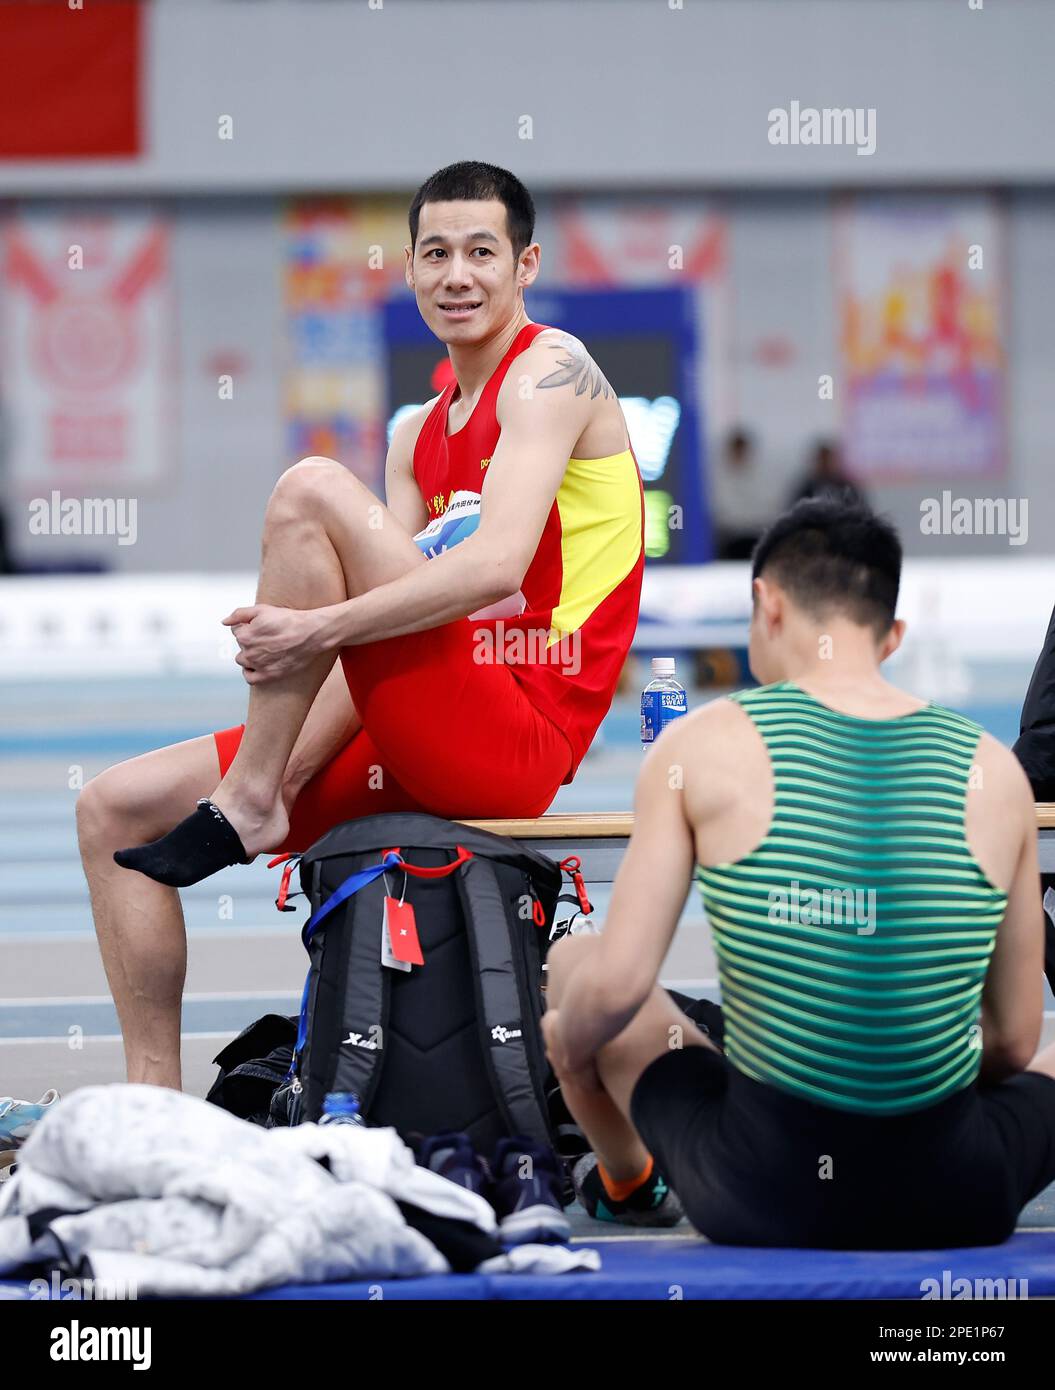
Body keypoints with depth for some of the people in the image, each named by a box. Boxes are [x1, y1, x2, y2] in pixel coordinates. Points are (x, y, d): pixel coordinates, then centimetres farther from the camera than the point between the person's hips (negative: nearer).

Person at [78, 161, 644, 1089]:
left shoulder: (551, 370, -4)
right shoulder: (423, 434, 22)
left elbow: (496, 566, -21)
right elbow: (381, 619, 12)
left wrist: (316, 630, -24)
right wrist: (291, 766, -5)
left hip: (518, 741, -9)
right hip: (420, 748, 9)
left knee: (313, 489, -23)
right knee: (115, 809, 4)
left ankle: (244, 805, -16)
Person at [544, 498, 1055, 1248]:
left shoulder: (706, 744, -6)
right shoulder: (993, 771, 0)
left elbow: (616, 986, -10)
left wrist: (567, 1034, 13)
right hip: (954, 1204, 1)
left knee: (573, 962, 27)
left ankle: (626, 1181, 55)